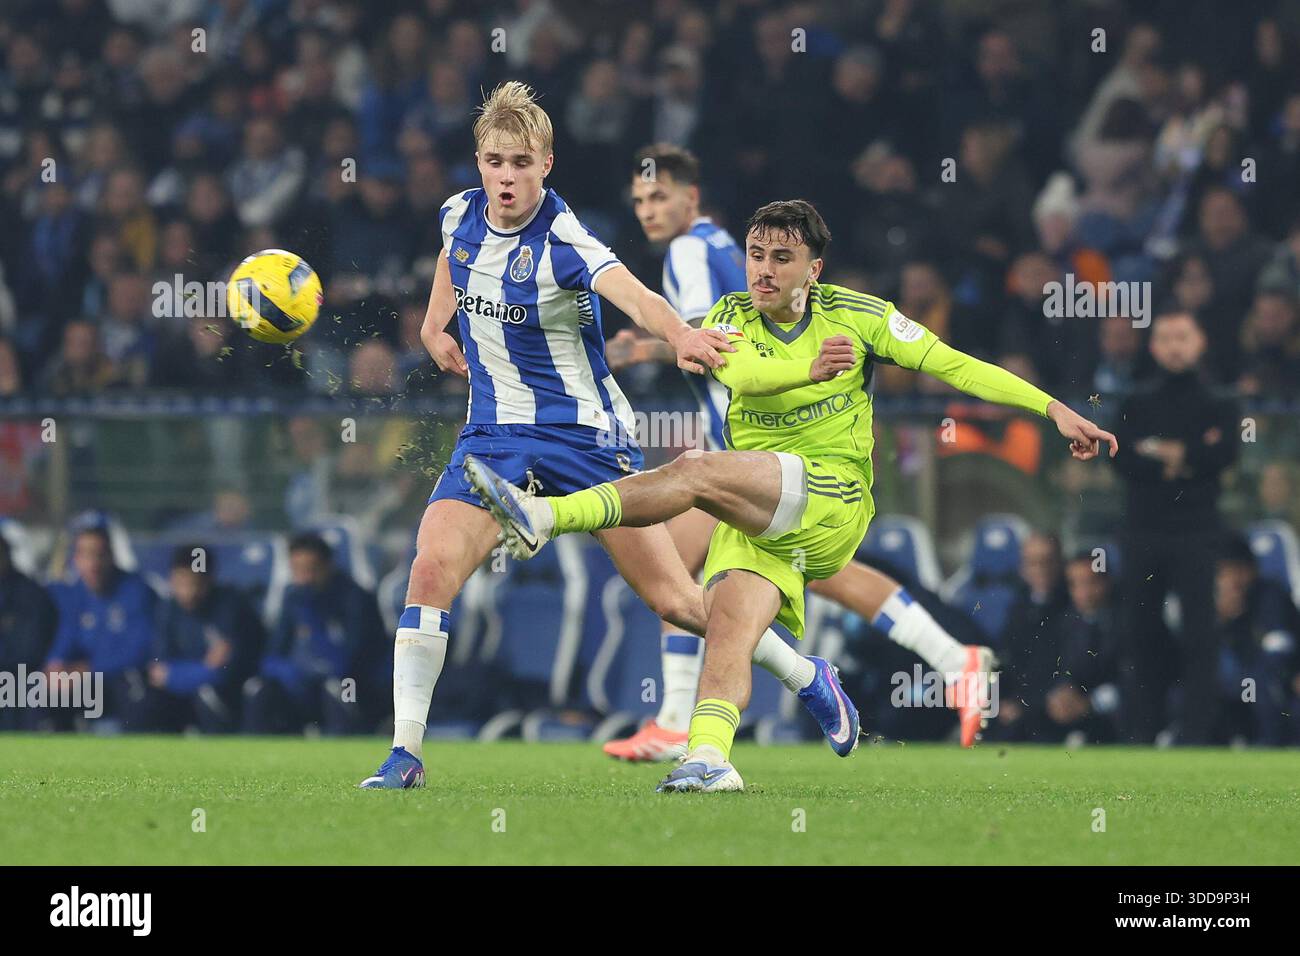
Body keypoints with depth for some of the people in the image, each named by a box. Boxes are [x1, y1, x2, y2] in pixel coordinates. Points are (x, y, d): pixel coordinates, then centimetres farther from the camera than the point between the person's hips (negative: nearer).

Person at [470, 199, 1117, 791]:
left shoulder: (852, 315, 6)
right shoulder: (731, 317, 11)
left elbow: (955, 365, 5)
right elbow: (739, 371, -13)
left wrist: (1055, 410, -2)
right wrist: (809, 369, -34)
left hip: (834, 503, -4)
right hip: (756, 521, 4)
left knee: (697, 469, -28)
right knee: (730, 623, -23)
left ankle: (545, 517, -40)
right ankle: (708, 756, -40)